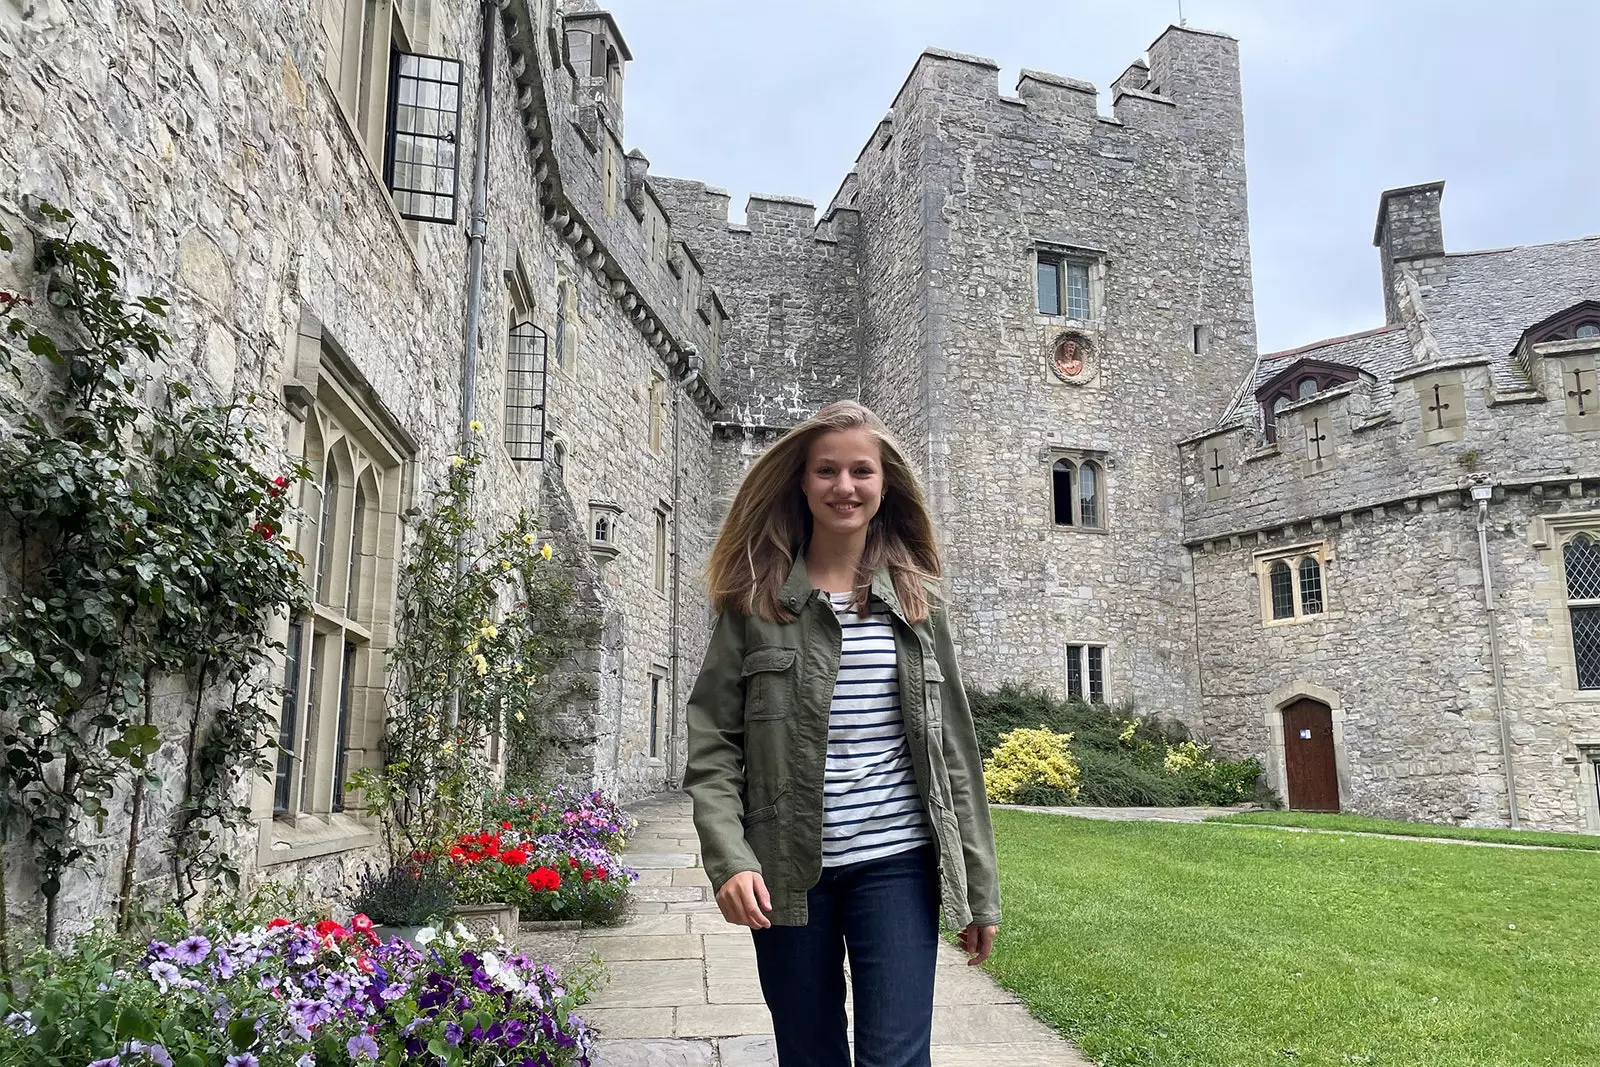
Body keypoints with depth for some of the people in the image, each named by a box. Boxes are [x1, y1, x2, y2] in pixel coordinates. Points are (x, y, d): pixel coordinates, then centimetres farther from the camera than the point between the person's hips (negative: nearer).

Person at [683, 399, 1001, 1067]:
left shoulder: (916, 600, 5)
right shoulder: (756, 600, 0)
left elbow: (953, 748, 7)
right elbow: (711, 746, -2)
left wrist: (979, 888, 6)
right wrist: (730, 861, -17)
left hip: (896, 867, 1)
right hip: (789, 873, 0)